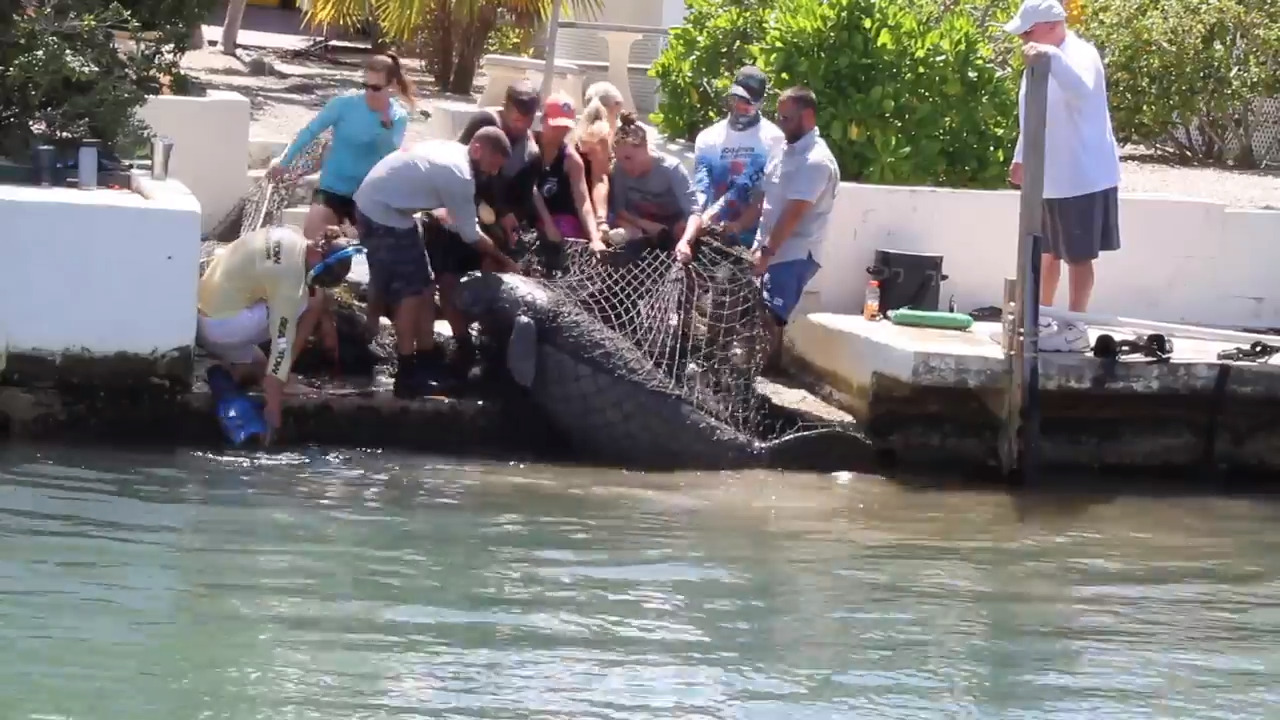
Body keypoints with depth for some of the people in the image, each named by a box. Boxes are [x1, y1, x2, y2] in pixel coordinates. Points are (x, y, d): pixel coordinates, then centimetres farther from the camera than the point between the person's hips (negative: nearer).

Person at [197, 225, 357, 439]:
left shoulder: (290, 234, 0)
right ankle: (277, 383, -3)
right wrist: (273, 408, -18)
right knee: (316, 300, -5)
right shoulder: (289, 274, -23)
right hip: (222, 326, -9)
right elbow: (282, 339, -21)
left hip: (200, 318, 9)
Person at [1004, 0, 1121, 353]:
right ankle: (1041, 318, 31)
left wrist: (1051, 56, -55)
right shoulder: (1040, 60, 9)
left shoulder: (1080, 55, -18)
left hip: (1083, 177, -9)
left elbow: (1081, 90, -42)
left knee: (1078, 255, -1)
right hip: (1050, 176, 9)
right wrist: (1021, 157, 22)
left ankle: (1075, 328, 6)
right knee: (1047, 250, 19)